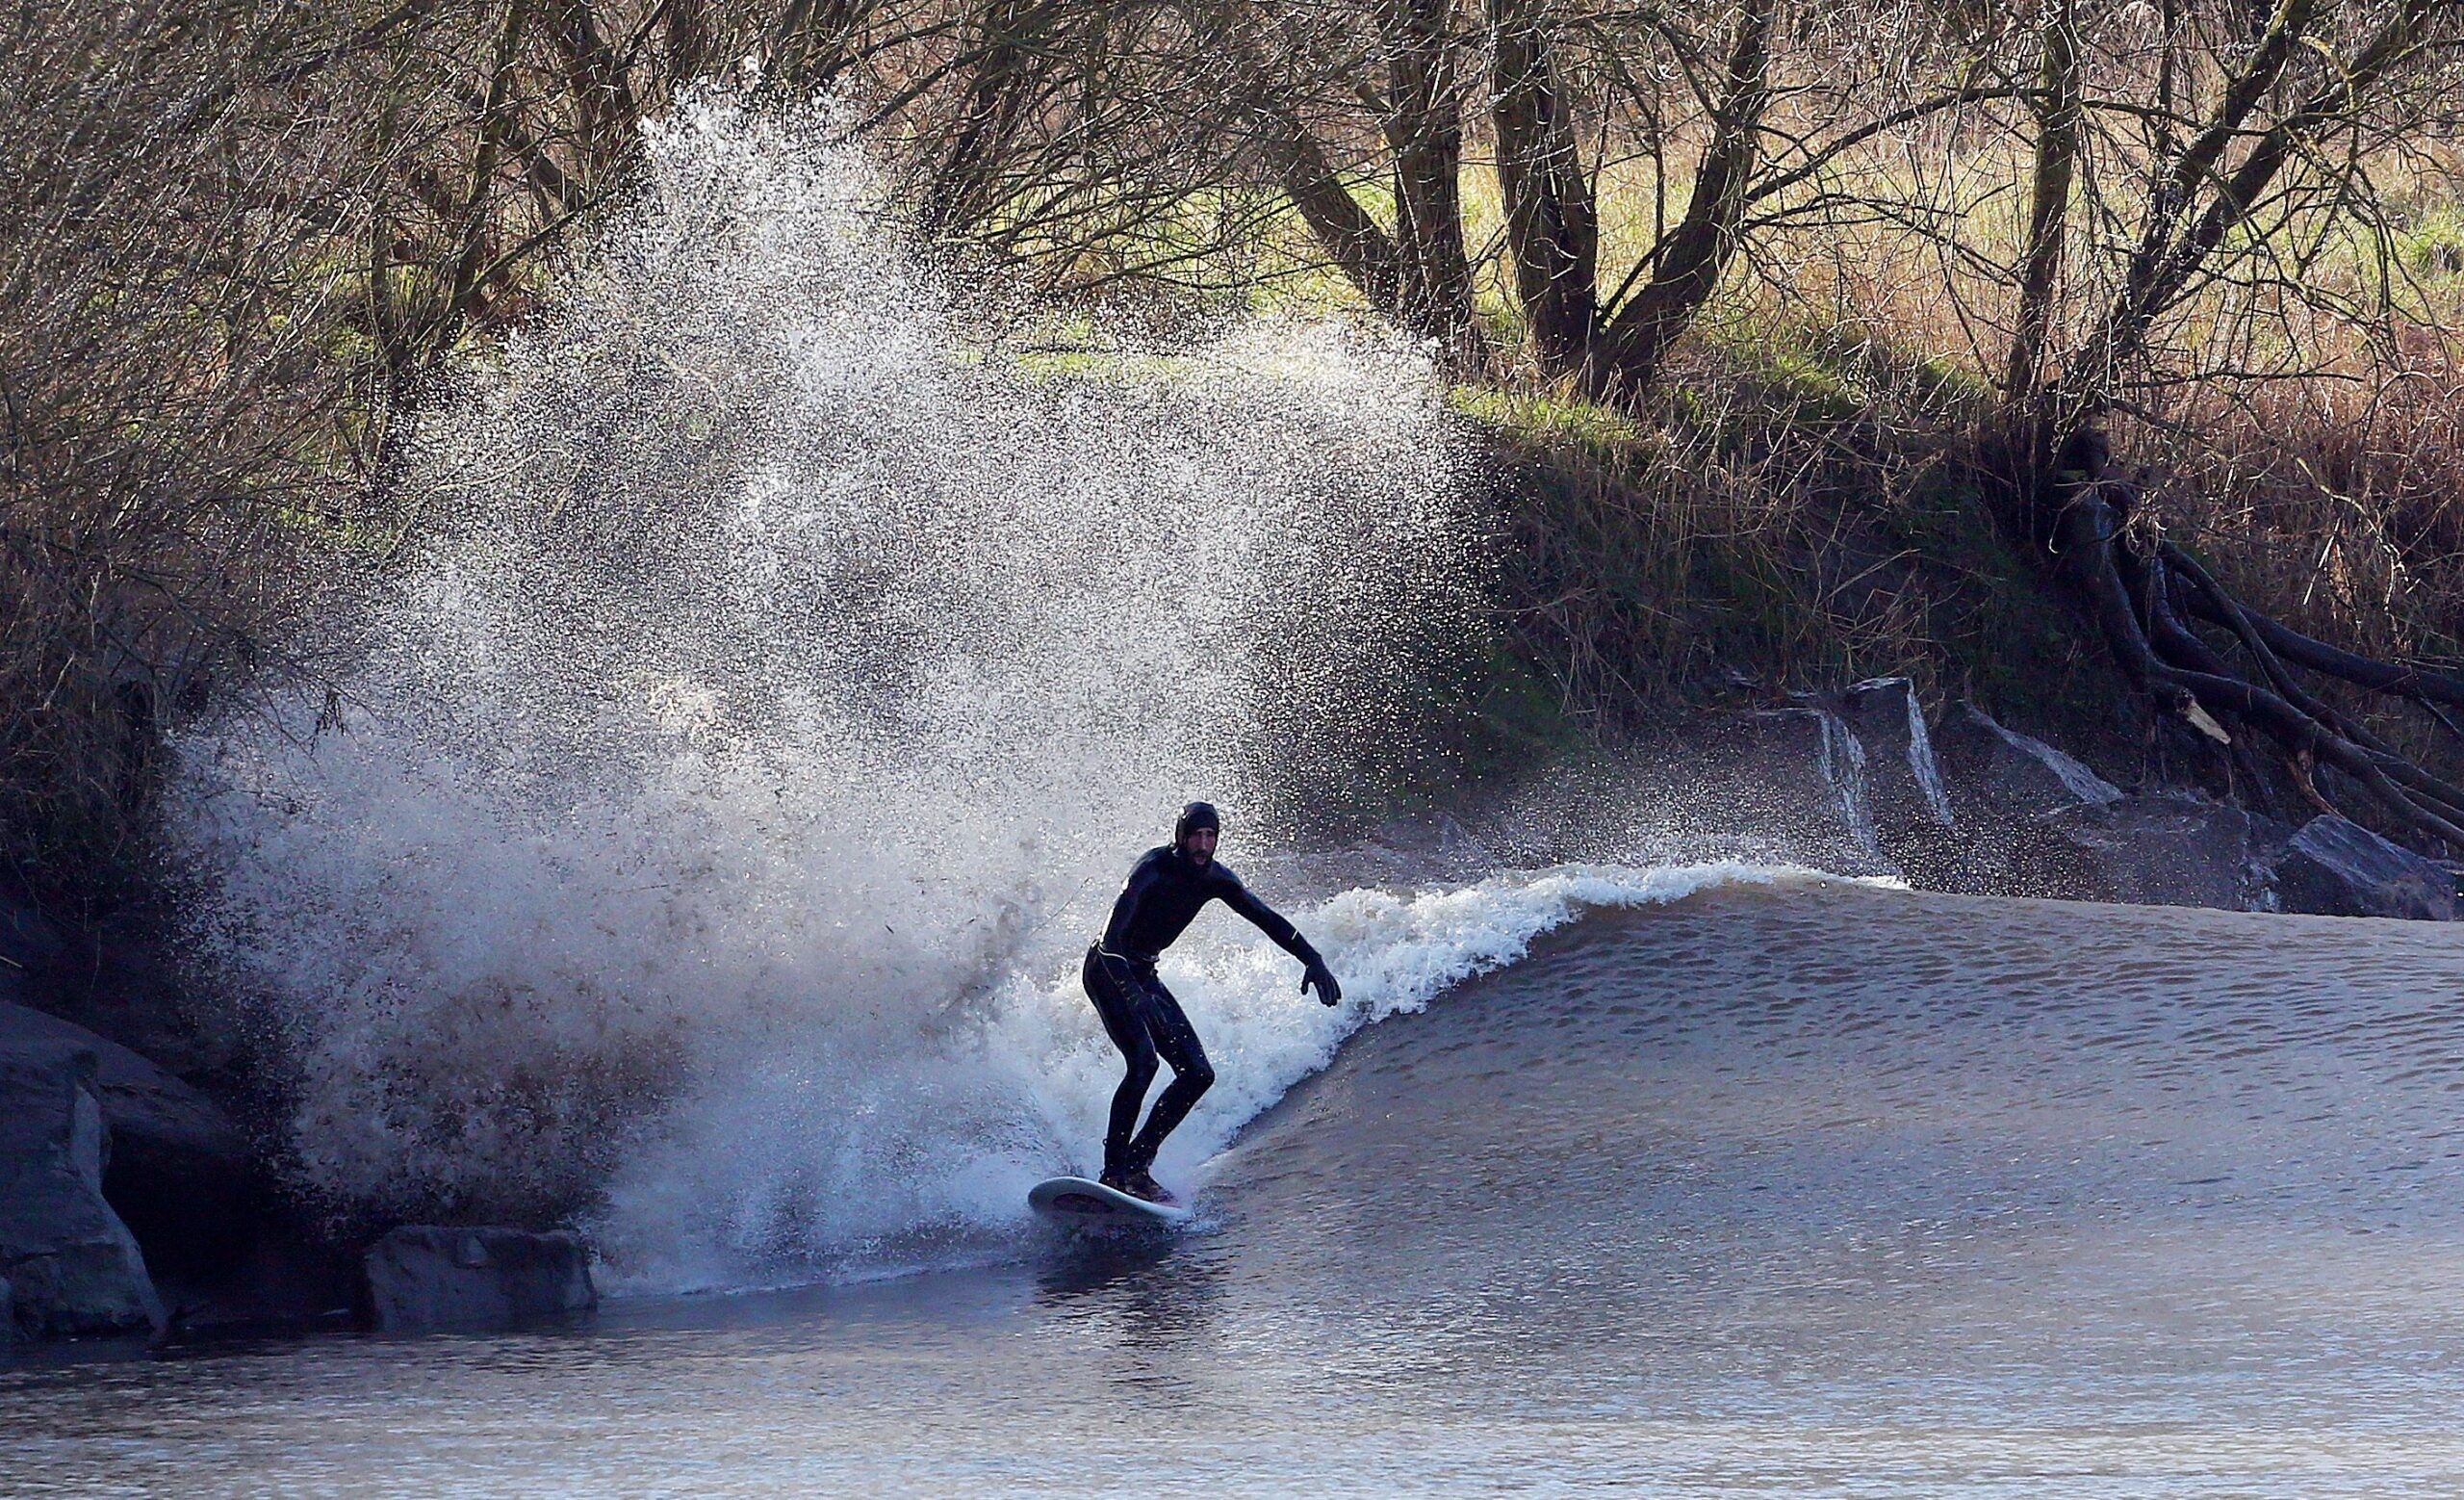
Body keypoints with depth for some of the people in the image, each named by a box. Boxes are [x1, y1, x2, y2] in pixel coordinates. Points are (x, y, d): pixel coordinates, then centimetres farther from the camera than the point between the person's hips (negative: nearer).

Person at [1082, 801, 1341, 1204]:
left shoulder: (1214, 879, -1)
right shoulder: (1154, 866, -23)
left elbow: (1266, 919, 6)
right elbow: (1126, 903, -41)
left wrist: (1312, 959, -3)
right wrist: (1112, 952, -59)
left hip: (1143, 975, 8)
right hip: (1109, 970, -8)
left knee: (1198, 1074, 1)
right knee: (1143, 1060, -28)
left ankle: (1137, 1165, 5)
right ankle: (1113, 1173, -26)